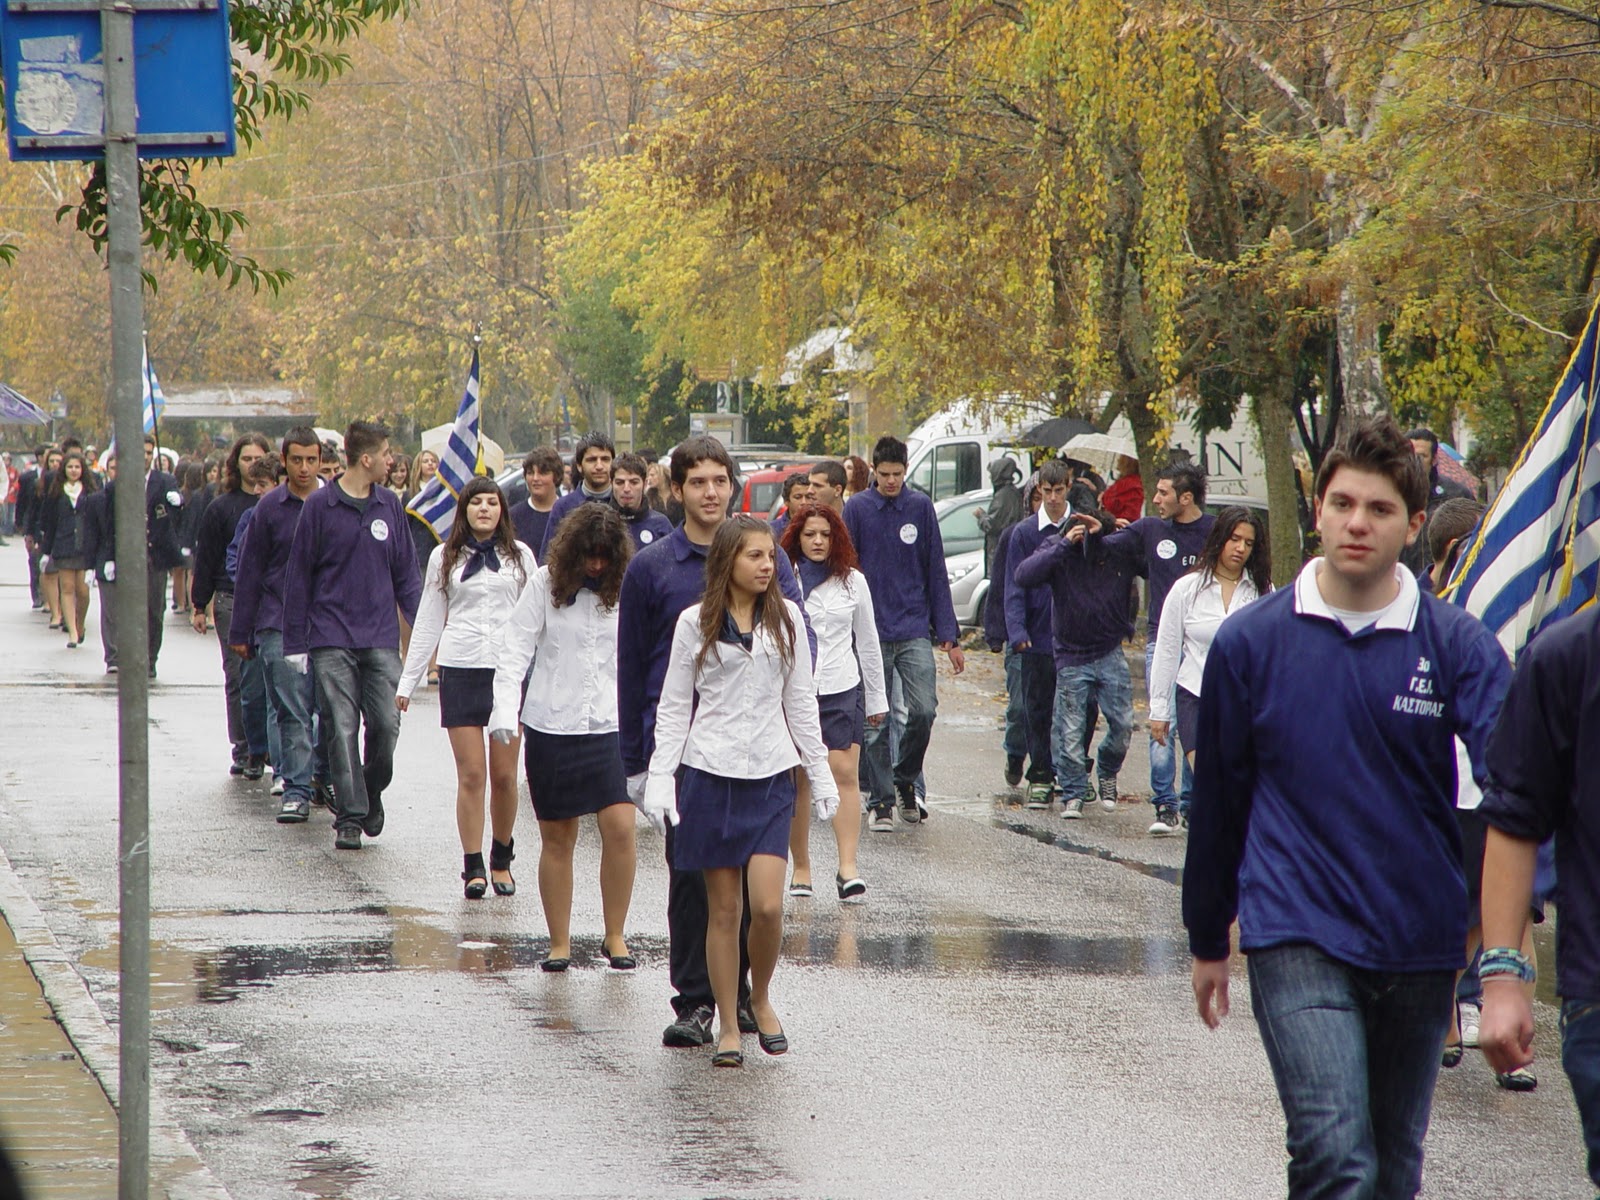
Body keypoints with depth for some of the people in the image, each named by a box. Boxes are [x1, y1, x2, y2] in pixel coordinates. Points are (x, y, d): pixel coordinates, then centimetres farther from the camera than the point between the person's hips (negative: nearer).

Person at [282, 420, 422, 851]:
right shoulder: (321, 506, -2)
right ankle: (350, 816, 0)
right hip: (332, 640, -3)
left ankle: (371, 794, 21)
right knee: (342, 730, -5)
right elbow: (298, 575, 2)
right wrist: (295, 642, 0)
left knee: (386, 724, -3)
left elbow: (406, 573, 13)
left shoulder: (390, 505, 8)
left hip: (381, 639, 3)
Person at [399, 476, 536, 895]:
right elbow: (428, 622, 13)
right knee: (471, 774, -6)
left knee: (504, 775, 0)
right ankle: (473, 868, -1)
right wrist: (407, 680, 10)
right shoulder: (445, 557, 10)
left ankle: (501, 861, 16)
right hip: (460, 669, 0)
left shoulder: (519, 556, 9)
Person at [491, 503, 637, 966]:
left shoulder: (625, 590, 3)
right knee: (557, 838, 5)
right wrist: (505, 711, -15)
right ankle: (559, 943, 14)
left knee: (620, 828, -11)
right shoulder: (545, 585, -1)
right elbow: (516, 651, -3)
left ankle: (615, 936, 3)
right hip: (551, 727, -1)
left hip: (610, 725, 1)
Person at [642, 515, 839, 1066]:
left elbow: (800, 701, 13)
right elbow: (673, 706, 4)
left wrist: (820, 772, 11)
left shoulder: (786, 618, 7)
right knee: (723, 909, 2)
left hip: (770, 776, 1)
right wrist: (660, 777, -4)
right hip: (709, 773, -1)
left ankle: (760, 998, 15)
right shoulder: (696, 623, 1)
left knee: (767, 906, -11)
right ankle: (728, 1025, 12)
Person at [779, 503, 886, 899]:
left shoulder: (852, 581, 9)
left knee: (845, 773, -11)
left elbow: (867, 642, 15)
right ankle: (801, 868, 8)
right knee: (797, 781, 1)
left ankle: (848, 867, -16)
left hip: (841, 688, 1)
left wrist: (876, 699, 16)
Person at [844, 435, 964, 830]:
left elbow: (936, 574, 8)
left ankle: (906, 779, 13)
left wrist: (948, 636, 4)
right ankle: (881, 801, 12)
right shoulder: (857, 509, 1)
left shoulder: (920, 507, 5)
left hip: (915, 630, 1)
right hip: (872, 632, -1)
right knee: (875, 723, 2)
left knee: (923, 711, -12)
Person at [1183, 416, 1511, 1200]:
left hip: (1419, 947, 2)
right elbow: (1218, 802, 10)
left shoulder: (1456, 645, -1)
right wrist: (1208, 942, 17)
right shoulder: (1250, 641, 0)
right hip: (1298, 939, -2)